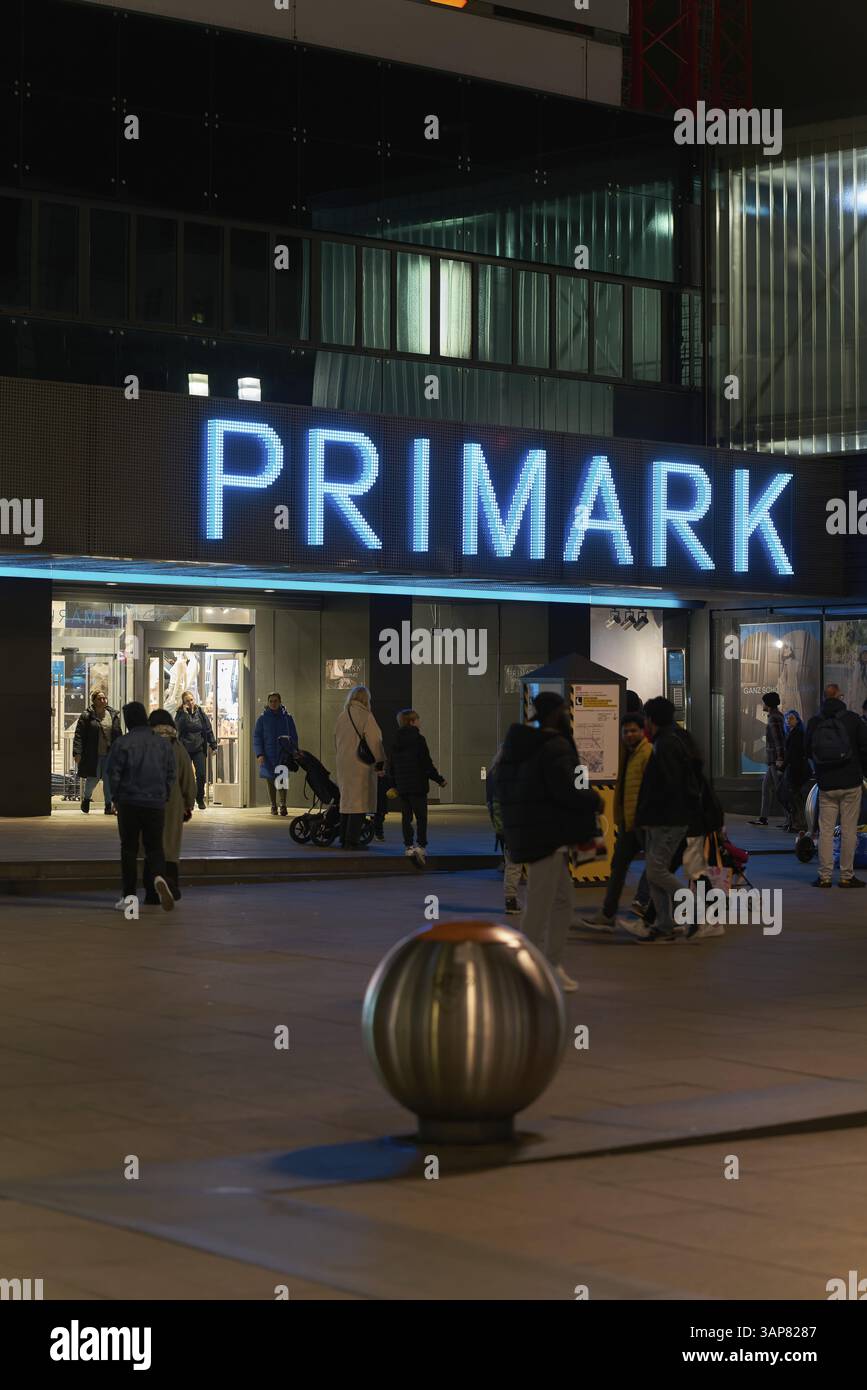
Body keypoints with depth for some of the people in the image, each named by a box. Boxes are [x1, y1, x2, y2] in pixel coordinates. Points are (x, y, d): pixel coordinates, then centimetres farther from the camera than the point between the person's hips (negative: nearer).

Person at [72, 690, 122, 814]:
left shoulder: (114, 715, 11)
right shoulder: (86, 716, -1)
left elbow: (118, 735, 14)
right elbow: (79, 735, -5)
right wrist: (77, 752, -13)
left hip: (109, 754, 3)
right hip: (93, 755, -3)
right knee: (93, 778, 0)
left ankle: (109, 805, 3)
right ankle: (86, 798, 28)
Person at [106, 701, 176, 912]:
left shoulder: (121, 743, -9)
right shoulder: (162, 743, 4)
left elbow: (114, 774, -8)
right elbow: (172, 773, 6)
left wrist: (115, 798, 5)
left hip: (129, 803, -2)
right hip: (156, 804, 2)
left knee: (129, 848, 8)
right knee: (154, 847, 8)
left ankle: (129, 895, 8)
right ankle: (158, 877, -22)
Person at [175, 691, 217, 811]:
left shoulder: (201, 713, 4)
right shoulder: (180, 713, 0)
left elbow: (208, 730, 7)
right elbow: (179, 727, -18)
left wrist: (213, 745, 3)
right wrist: (184, 712, -17)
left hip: (199, 748, 1)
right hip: (185, 749, -1)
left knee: (201, 775, -7)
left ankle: (200, 799, 9)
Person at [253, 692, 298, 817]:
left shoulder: (287, 717, 4)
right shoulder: (263, 718, 3)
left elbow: (294, 737, 8)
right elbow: (256, 736, 2)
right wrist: (259, 754, -9)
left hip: (283, 754, -1)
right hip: (268, 755, 1)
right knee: (271, 781, 7)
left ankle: (283, 805, -10)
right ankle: (273, 806, 17)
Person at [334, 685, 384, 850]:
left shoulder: (342, 716, 10)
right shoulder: (365, 716, -11)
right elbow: (374, 741, -13)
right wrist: (379, 763, -7)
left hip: (343, 765, 7)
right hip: (360, 766, -7)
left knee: (347, 801, 15)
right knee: (359, 802, -4)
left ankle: (344, 839, 17)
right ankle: (351, 841, -7)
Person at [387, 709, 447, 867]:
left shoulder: (396, 742, 8)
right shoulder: (418, 739, -11)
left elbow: (390, 765, 12)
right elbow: (427, 764, -12)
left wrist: (393, 783, 23)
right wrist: (439, 779, -2)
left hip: (401, 786, 6)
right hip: (417, 785, -6)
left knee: (406, 816, 11)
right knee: (421, 816, -3)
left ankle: (408, 846, 12)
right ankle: (420, 846, -13)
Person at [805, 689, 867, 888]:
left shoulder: (814, 722, 1)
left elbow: (807, 750, 11)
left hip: (826, 784, 2)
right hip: (850, 782, -2)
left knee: (825, 830, 6)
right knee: (848, 830, 3)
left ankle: (824, 877, 5)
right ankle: (847, 876, 4)